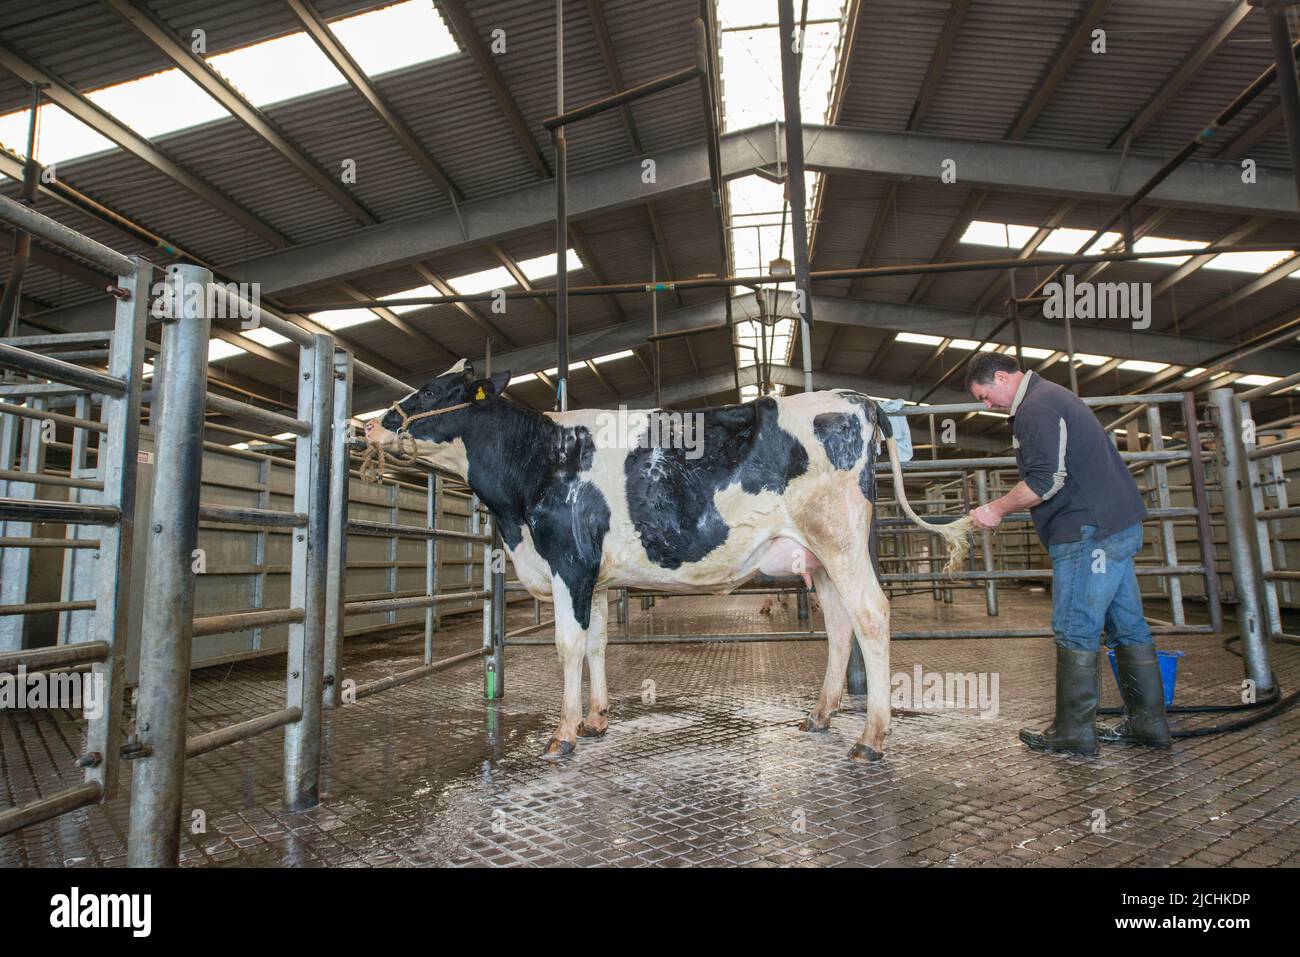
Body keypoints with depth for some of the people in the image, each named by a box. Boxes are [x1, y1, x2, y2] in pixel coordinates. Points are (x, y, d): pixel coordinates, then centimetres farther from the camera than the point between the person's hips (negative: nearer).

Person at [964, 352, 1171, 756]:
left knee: (1075, 631, -4)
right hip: (1119, 524, 11)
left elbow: (1047, 479, -21)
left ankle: (1073, 731, 3)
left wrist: (997, 510, -9)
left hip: (1090, 530, -11)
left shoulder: (1036, 407, -13)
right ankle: (1147, 723, 21)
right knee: (1127, 626, 13)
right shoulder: (1051, 397, 20)